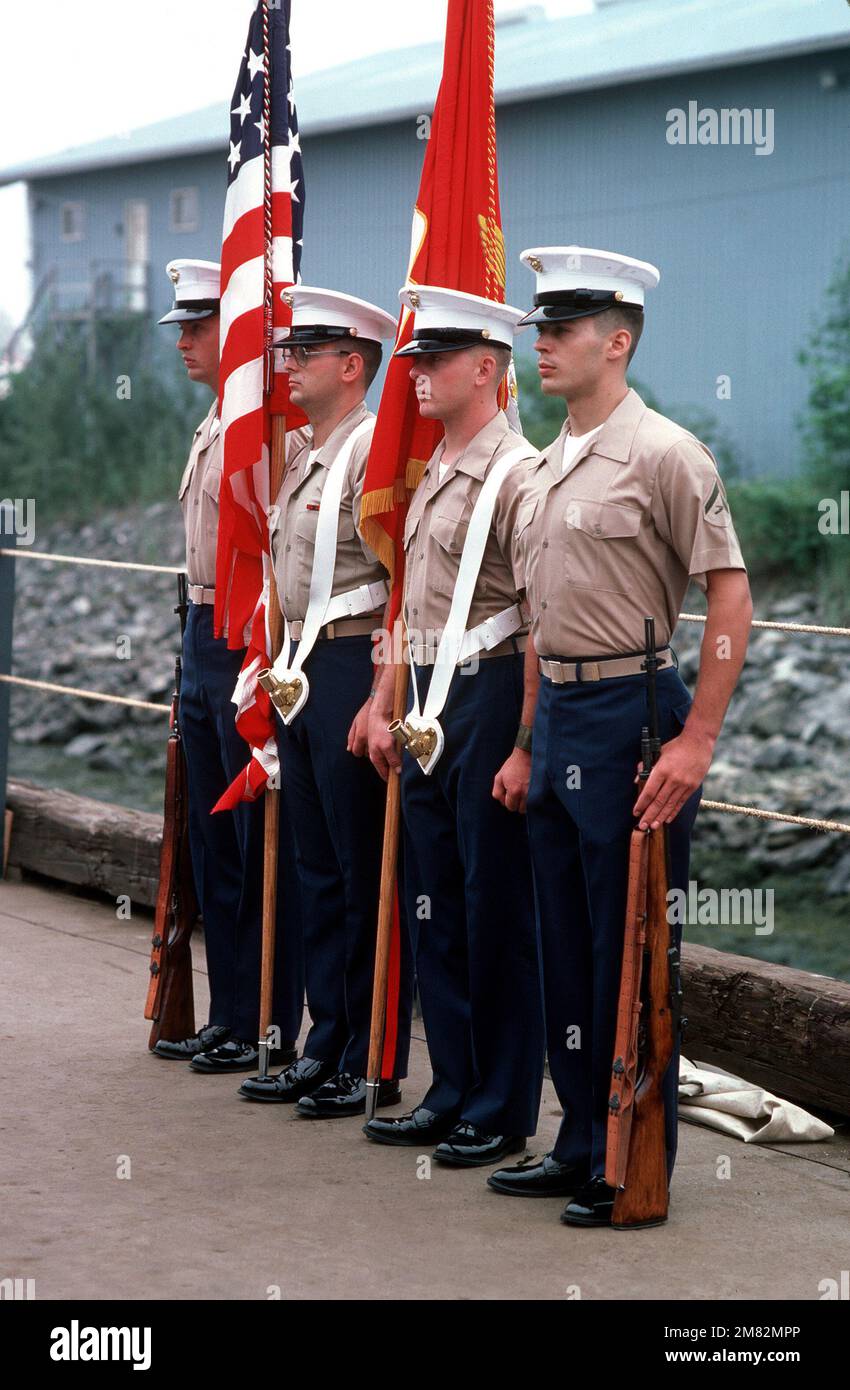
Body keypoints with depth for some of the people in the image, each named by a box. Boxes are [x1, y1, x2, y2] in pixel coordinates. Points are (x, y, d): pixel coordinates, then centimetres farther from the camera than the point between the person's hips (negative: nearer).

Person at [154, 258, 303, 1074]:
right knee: (214, 841, 14)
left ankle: (268, 1029, 6)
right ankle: (228, 1017, 22)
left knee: (263, 846, -2)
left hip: (249, 643, -10)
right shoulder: (212, 428, 16)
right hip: (203, 637, 10)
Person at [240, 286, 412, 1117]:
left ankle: (374, 1066, 6)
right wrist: (283, 674, 18)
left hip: (353, 673, -9)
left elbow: (404, 587, -19)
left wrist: (380, 698, -22)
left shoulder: (377, 450, -13)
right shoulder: (301, 456, 16)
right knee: (318, 869, 13)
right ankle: (326, 1049, 22)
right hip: (300, 673, 9)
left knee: (367, 875, -2)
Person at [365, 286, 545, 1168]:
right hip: (430, 705, 9)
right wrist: (386, 705, 18)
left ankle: (502, 1112, 9)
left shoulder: (516, 475, -14)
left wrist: (524, 748, -19)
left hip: (489, 699, -9)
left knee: (496, 912, -1)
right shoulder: (428, 474, 14)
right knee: (433, 905, 13)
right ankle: (453, 1092, 23)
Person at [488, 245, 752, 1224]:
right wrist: (530, 740, 17)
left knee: (629, 951, -2)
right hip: (557, 713, 8)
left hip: (630, 713, -8)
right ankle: (580, 1146, 25)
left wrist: (695, 742, -18)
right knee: (566, 947, 14)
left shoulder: (662, 454, -11)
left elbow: (730, 596, -14)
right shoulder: (545, 469, 14)